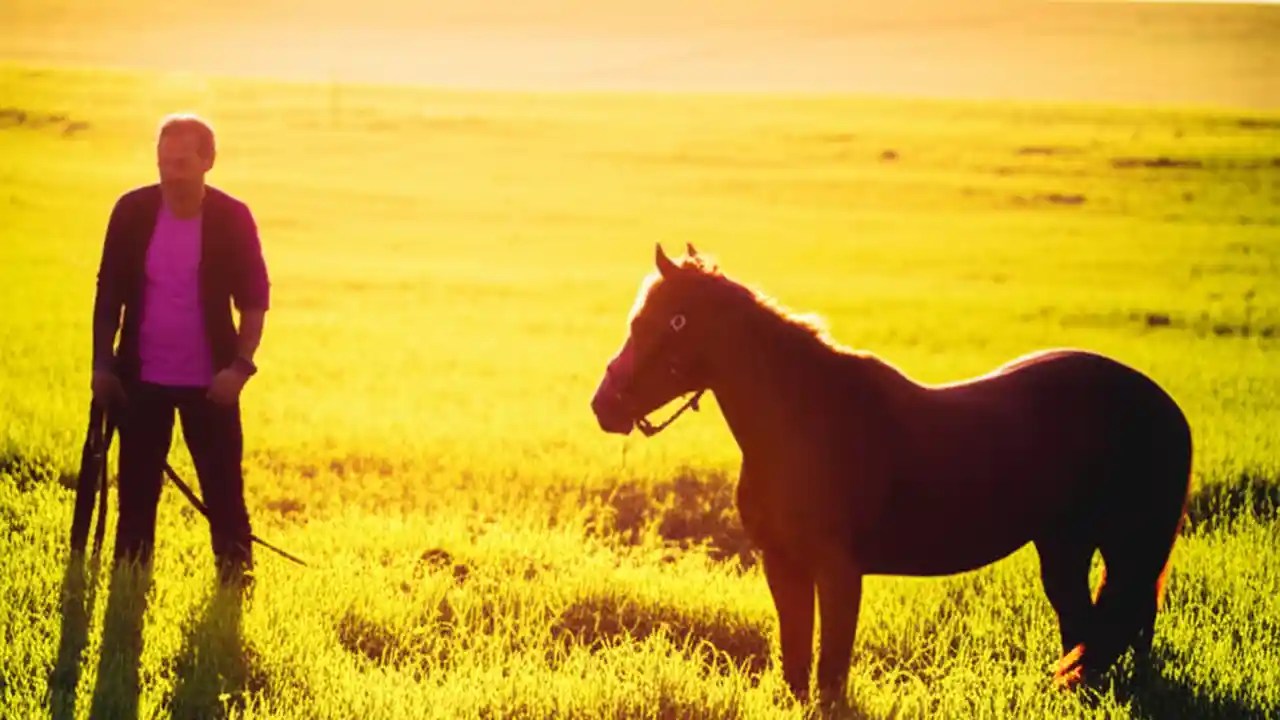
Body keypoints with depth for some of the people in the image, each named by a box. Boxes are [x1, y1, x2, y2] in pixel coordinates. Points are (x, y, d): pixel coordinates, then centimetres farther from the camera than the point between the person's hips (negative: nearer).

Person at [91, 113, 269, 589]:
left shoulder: (232, 219, -7)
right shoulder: (133, 212, -3)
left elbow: (254, 299, -2)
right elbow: (109, 292, 5)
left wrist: (241, 364, -15)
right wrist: (102, 362, -1)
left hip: (209, 383, -2)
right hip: (142, 379, 2)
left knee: (223, 488, 0)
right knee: (136, 490, 7)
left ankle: (235, 585, 7)